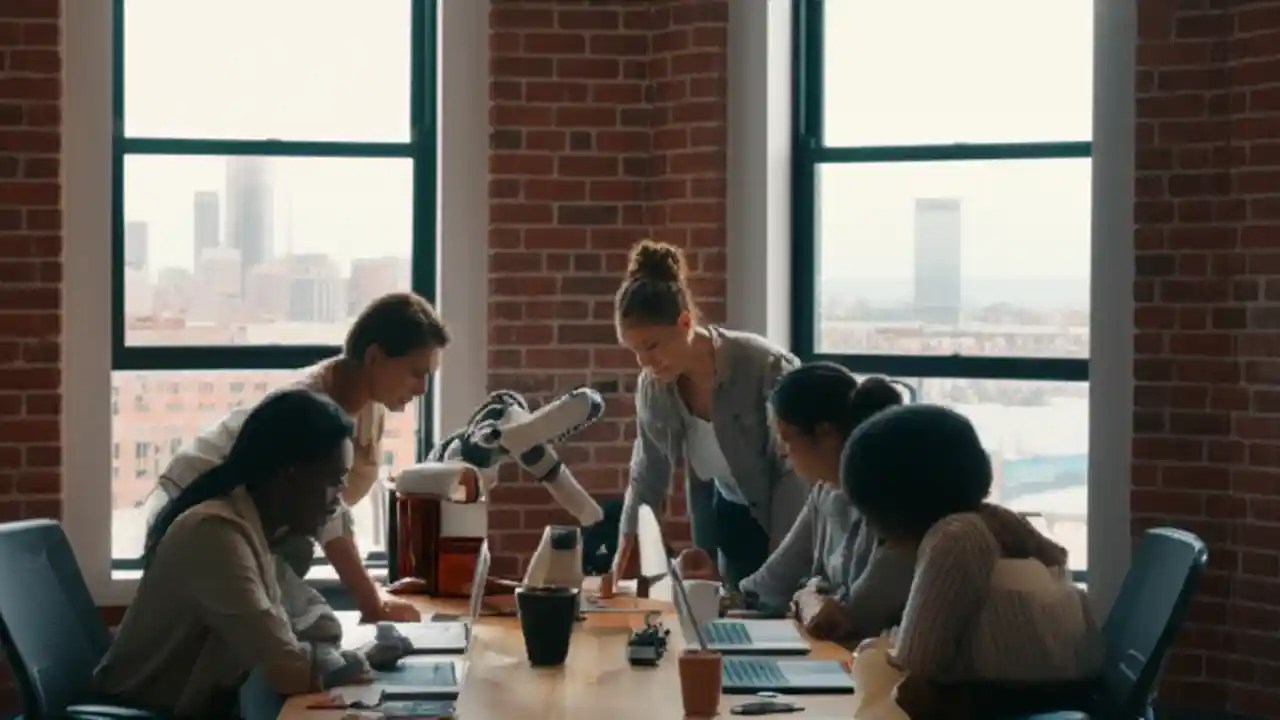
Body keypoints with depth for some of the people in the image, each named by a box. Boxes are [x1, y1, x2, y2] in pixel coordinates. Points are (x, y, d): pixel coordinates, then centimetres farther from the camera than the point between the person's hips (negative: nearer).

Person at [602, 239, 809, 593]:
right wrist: (618, 565, -4)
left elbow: (795, 470, -20)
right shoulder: (653, 386, -12)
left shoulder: (764, 366, -28)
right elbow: (647, 479, 1)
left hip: (790, 523, -5)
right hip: (727, 517, 5)